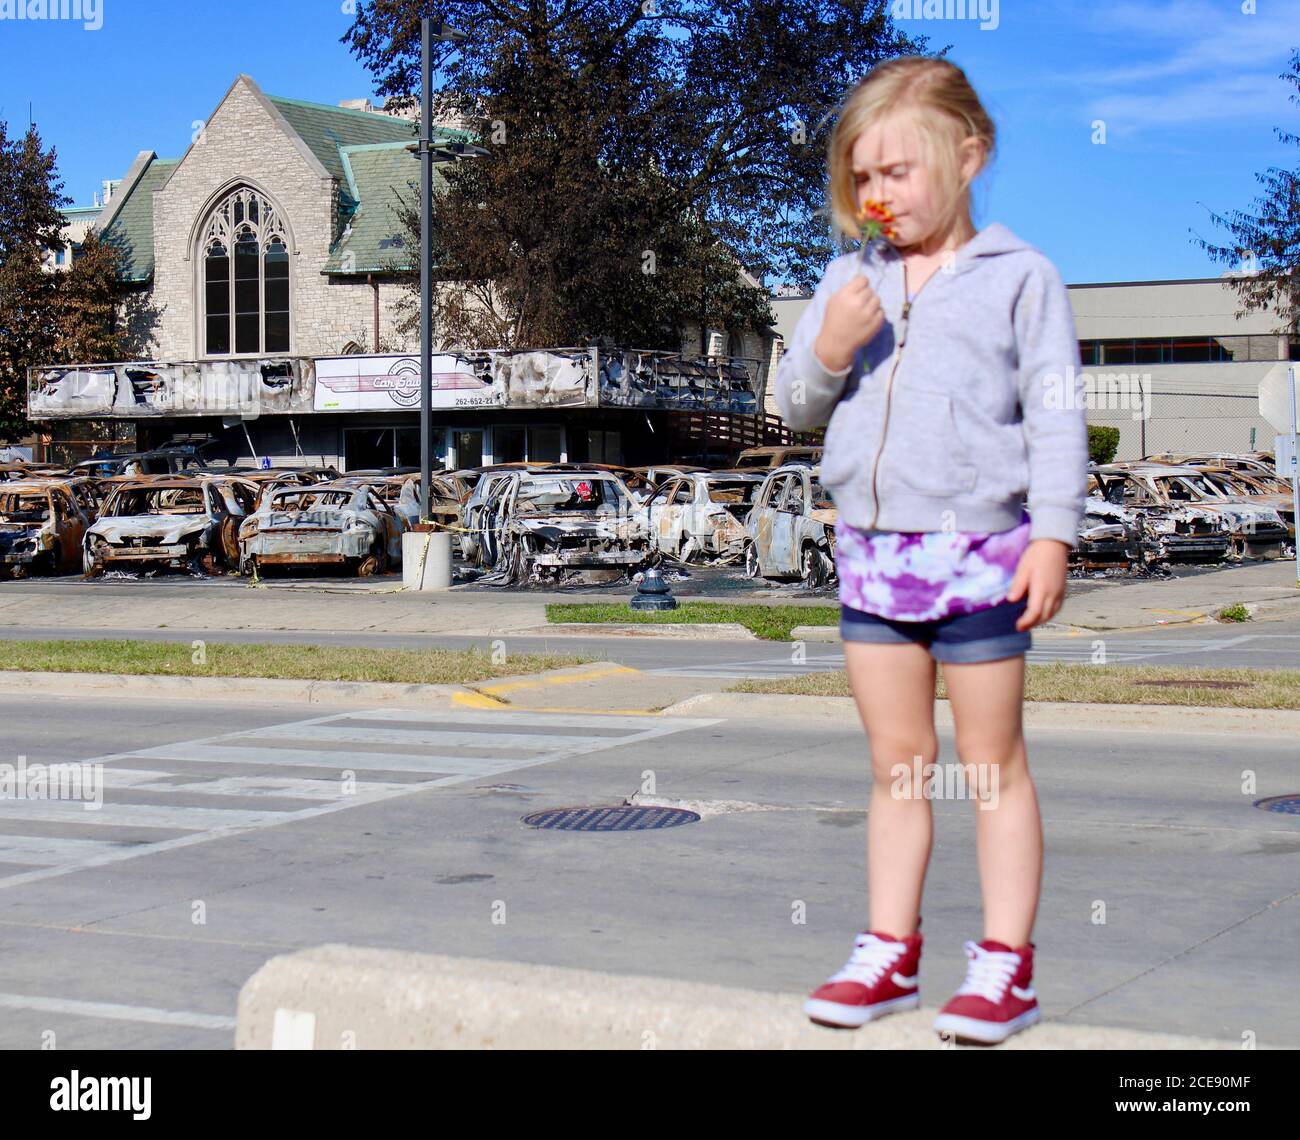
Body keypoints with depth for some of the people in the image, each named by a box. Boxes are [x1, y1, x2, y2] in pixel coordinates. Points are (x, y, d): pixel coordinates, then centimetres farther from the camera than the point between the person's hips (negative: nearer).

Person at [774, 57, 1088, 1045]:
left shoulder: (1020, 278, -3)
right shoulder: (852, 279, 10)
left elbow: (1056, 412, -5)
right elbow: (797, 404, 12)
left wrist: (1052, 533, -12)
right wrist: (827, 352, -8)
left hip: (979, 551, -4)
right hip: (872, 553, 5)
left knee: (992, 765, 4)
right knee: (897, 765, 12)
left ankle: (1007, 965, 12)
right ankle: (890, 953, 21)